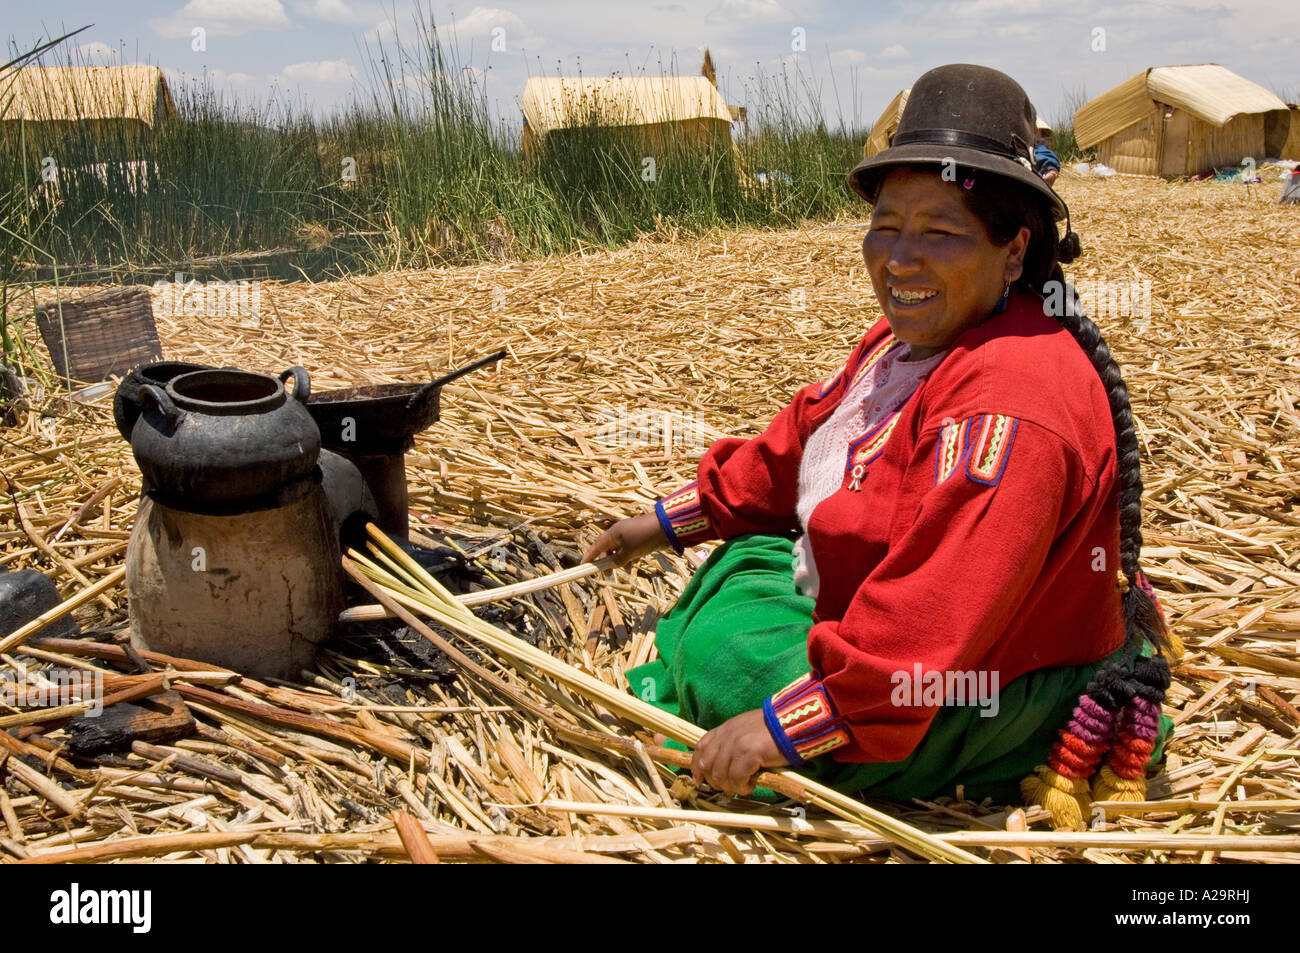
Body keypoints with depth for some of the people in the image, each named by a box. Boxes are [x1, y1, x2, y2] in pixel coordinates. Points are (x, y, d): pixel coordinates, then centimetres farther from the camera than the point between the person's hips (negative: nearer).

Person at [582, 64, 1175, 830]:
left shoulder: (1009, 401, -32)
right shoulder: (913, 338, 2)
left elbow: (934, 616, -36)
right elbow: (796, 450, 13)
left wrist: (783, 728, -32)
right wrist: (670, 522, 17)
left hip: (991, 701, -10)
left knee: (727, 656, -16)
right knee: (746, 561, 16)